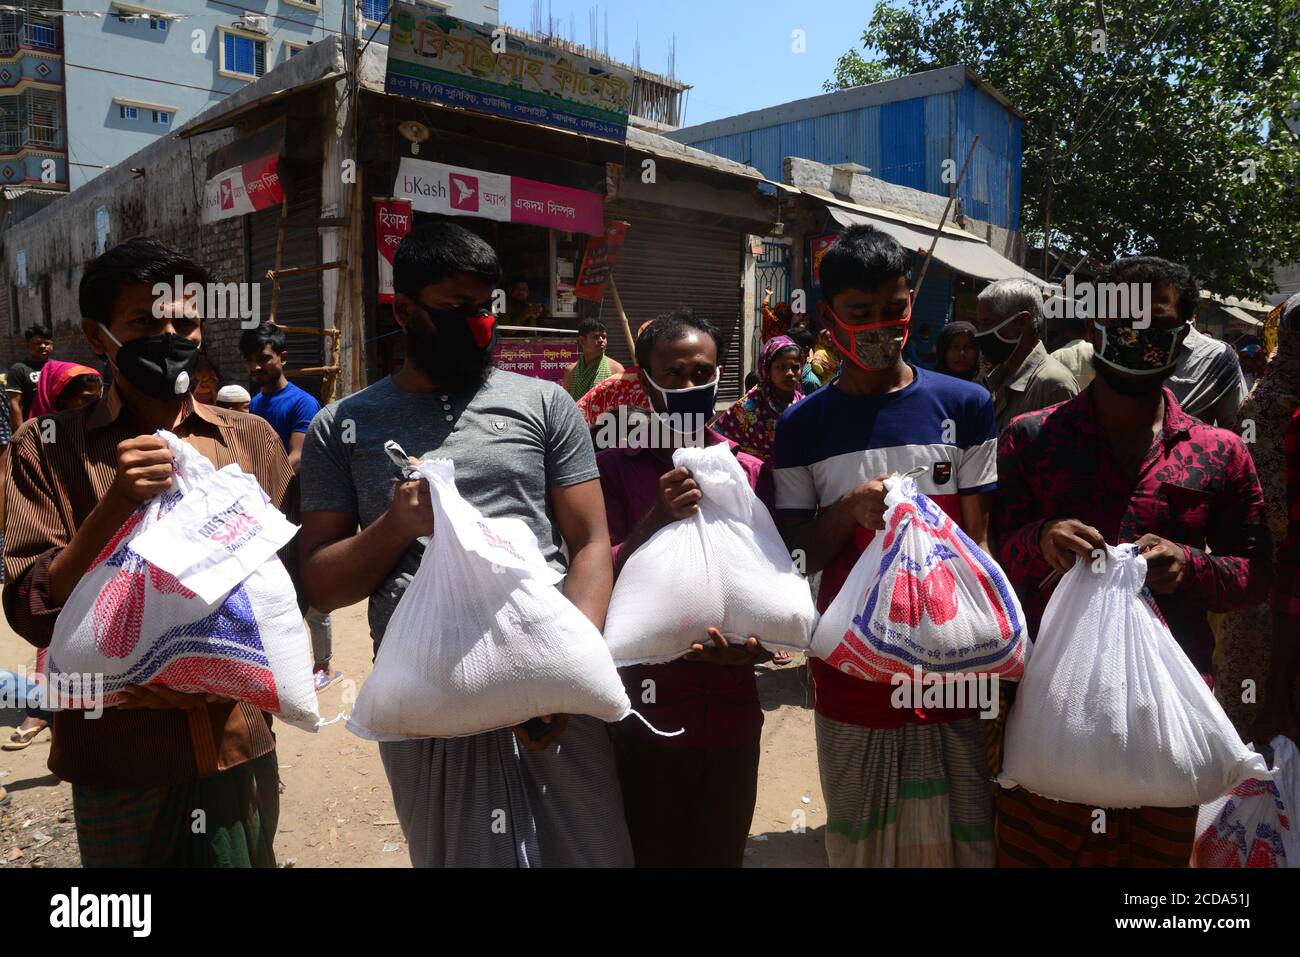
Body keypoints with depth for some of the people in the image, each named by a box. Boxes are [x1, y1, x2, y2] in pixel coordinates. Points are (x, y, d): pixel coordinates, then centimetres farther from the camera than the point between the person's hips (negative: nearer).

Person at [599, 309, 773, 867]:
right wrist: (657, 518, -23)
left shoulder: (752, 474, 1)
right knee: (652, 853, 14)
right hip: (645, 710, -2)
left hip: (731, 711, 2)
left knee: (723, 852, 18)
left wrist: (752, 646, -15)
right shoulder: (614, 470, -4)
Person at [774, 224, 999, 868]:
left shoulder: (964, 405, 2)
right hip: (849, 673, 1)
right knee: (856, 843, 13)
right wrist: (848, 510, -17)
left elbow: (977, 545, 3)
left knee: (953, 839, 7)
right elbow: (795, 557, 1)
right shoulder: (803, 425, 1)